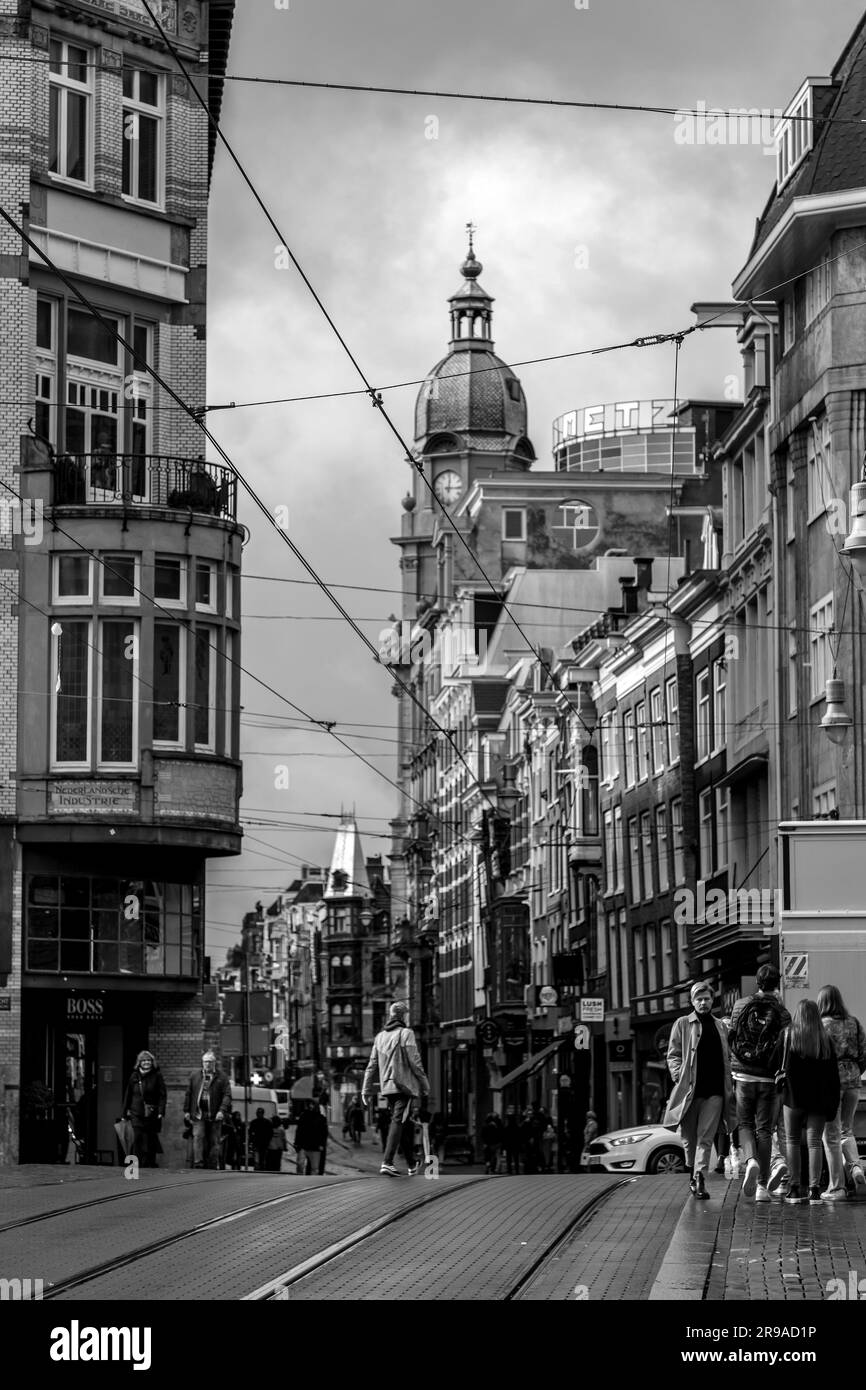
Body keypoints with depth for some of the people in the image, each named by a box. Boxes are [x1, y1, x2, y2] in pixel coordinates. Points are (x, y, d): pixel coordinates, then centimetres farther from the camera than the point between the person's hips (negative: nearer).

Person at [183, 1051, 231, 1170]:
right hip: (198, 1115, 1)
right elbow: (188, 1094, 16)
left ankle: (211, 1167, 10)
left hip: (215, 1116, -1)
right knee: (198, 1138, -12)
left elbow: (227, 1095, -3)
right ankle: (198, 1164, -16)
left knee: (214, 1142, 4)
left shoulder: (222, 1077, 3)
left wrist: (222, 1111, -15)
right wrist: (186, 1111, 10)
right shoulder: (195, 1076, 12)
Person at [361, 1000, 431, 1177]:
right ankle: (387, 1162, -22)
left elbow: (372, 1065, 12)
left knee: (400, 1122, 15)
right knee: (398, 1122, -10)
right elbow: (414, 1062, -12)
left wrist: (366, 1090, 12)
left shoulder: (380, 1036, 13)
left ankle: (412, 1165, 22)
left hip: (387, 1086, 7)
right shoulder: (406, 1034, -6)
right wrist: (425, 1084, -3)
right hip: (404, 1085, -7)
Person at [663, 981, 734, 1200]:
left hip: (714, 1091, 2)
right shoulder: (682, 1024, 6)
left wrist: (729, 1087, 11)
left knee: (705, 1137, -7)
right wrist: (679, 1076, -12)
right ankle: (692, 1174, 25)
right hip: (690, 1089, -2)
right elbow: (673, 1055, 3)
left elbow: (727, 1058, 21)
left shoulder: (720, 1026, 16)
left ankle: (699, 1179, -14)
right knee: (689, 1137, 7)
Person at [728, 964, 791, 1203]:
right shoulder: (781, 1013, -5)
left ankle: (750, 1160, -15)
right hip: (769, 1077, -1)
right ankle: (762, 1185, 4)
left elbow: (731, 1038, 7)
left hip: (743, 1075, 1)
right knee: (764, 1129, 6)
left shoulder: (741, 1005, 0)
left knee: (745, 1123, 14)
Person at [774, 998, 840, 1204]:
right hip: (819, 1098, 1)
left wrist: (781, 1076, 16)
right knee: (815, 1142, 2)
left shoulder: (788, 1034, -3)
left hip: (793, 1095, -1)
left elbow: (775, 1062, -2)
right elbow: (833, 1070, 4)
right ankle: (814, 1189, -5)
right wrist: (833, 1100, 8)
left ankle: (794, 1188, 5)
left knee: (793, 1141, 9)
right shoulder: (825, 1038, 2)